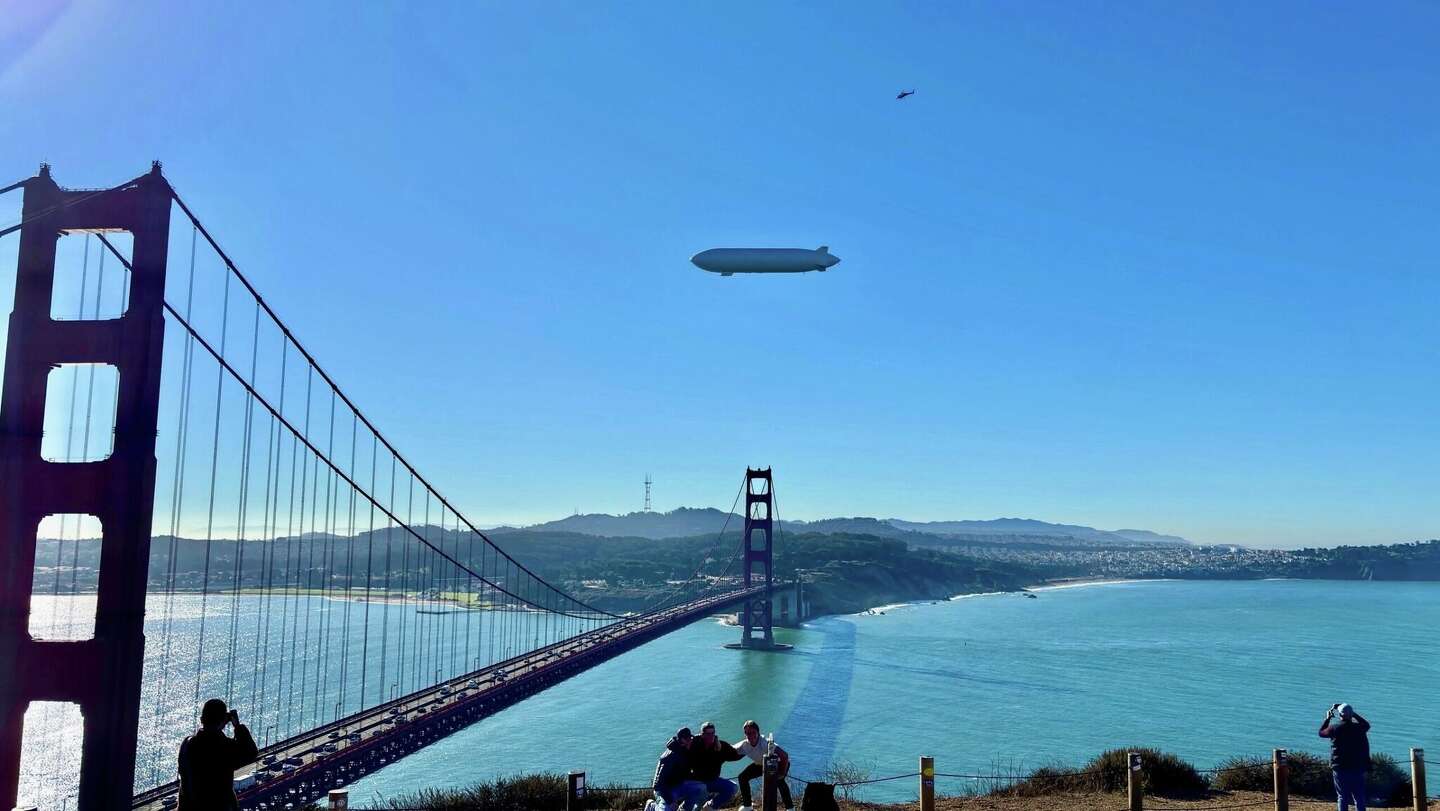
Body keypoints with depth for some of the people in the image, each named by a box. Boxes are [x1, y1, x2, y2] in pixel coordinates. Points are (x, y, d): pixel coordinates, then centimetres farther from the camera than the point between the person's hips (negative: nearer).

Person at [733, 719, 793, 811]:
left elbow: (784, 756, -43)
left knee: (779, 781, -33)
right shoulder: (744, 745, -24)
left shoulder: (766, 744, -41)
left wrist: (782, 774, -35)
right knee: (742, 777, -5)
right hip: (760, 764, 6)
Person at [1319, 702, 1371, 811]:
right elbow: (1367, 724, 20)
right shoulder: (1359, 728, -4)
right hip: (1357, 768, 1)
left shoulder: (1334, 728, -8)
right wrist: (1353, 714, 25)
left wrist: (1327, 718, 22)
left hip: (1339, 768, -1)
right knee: (1359, 798, 9)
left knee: (1342, 797, 6)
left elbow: (1321, 732, 12)